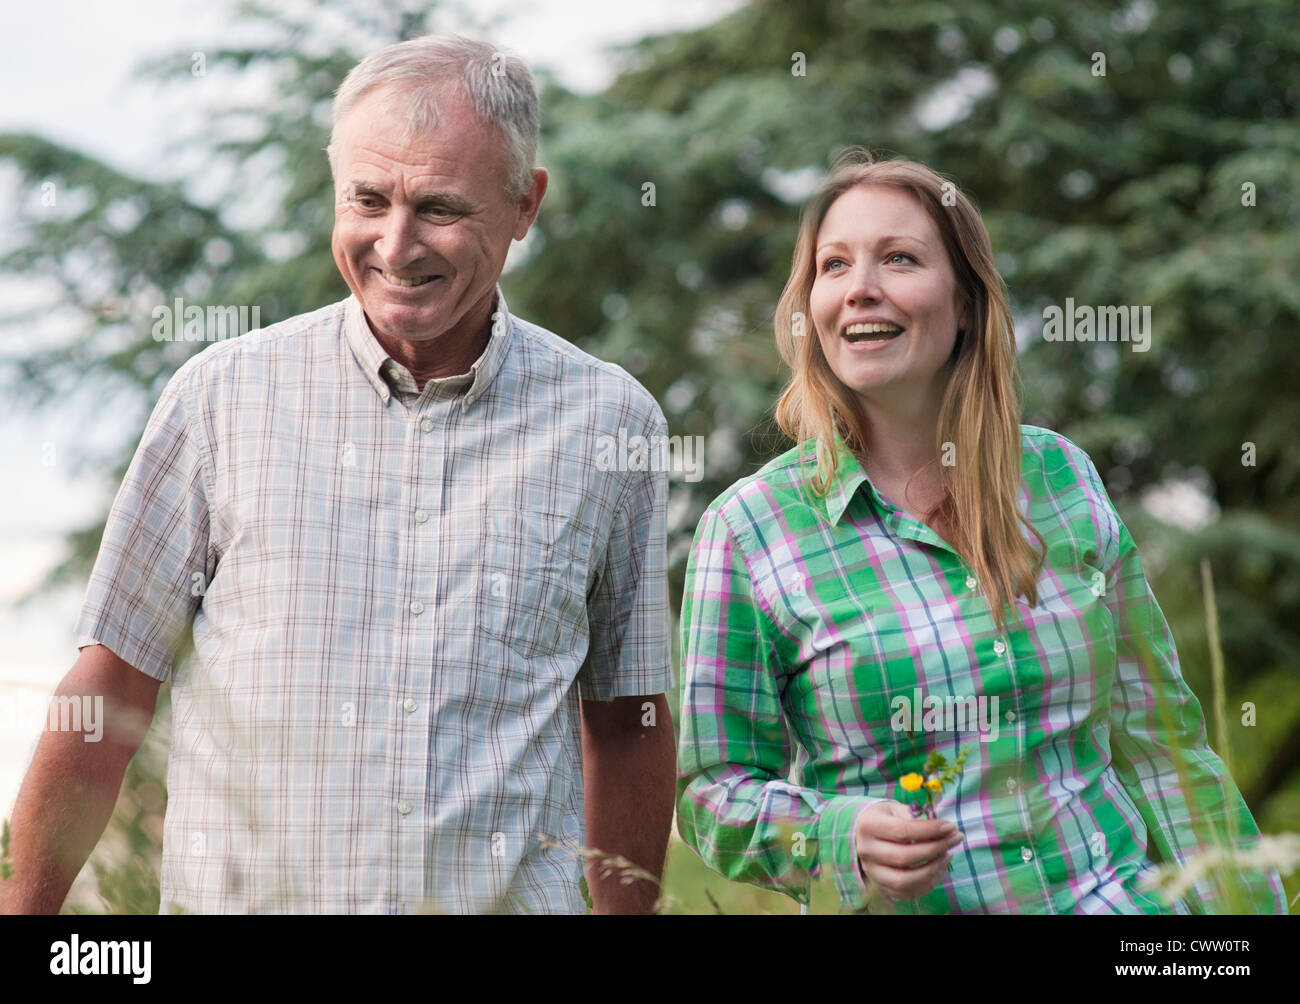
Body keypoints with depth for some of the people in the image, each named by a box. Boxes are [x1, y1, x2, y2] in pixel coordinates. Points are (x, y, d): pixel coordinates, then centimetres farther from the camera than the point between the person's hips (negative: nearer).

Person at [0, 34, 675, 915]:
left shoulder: (610, 421, 2)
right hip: (239, 896, 0)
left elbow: (627, 723, 9)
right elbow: (111, 690, 2)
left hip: (511, 899, 1)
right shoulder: (222, 396, -1)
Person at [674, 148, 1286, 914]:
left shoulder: (1061, 475, 0)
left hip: (1117, 894, 3)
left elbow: (1157, 735, 6)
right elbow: (715, 790, -6)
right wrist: (842, 838, -23)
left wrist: (1242, 902, 1)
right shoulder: (748, 529, -9)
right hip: (901, 910, -2)